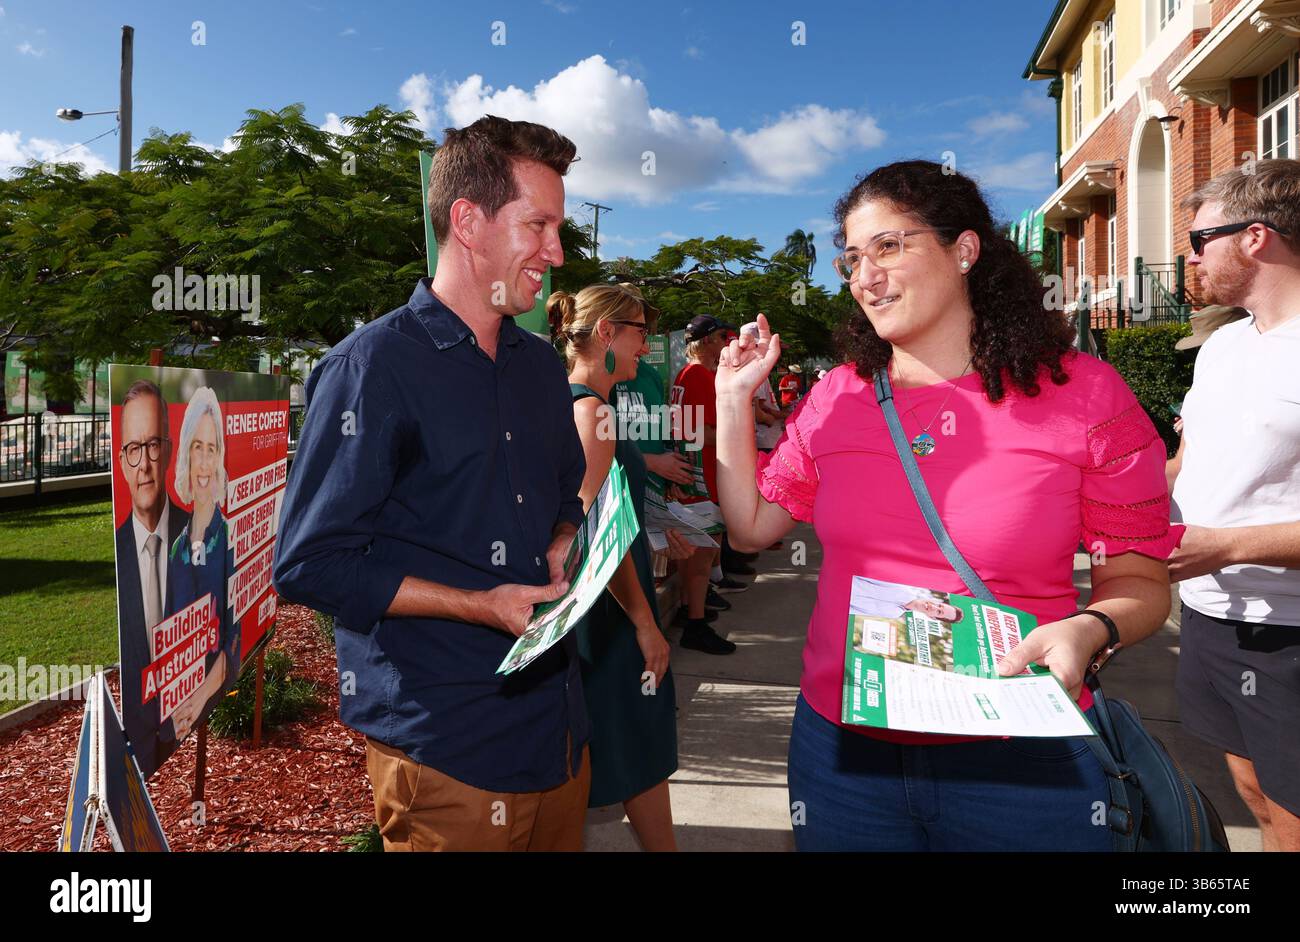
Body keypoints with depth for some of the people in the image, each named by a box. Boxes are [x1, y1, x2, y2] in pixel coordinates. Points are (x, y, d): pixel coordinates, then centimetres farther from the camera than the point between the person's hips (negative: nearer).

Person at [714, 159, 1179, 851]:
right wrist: (735, 399, 3)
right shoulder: (836, 397, 2)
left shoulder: (1083, 395, -7)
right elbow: (752, 525, 9)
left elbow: (1138, 579, -2)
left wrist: (1088, 632, -22)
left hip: (1022, 764, -2)